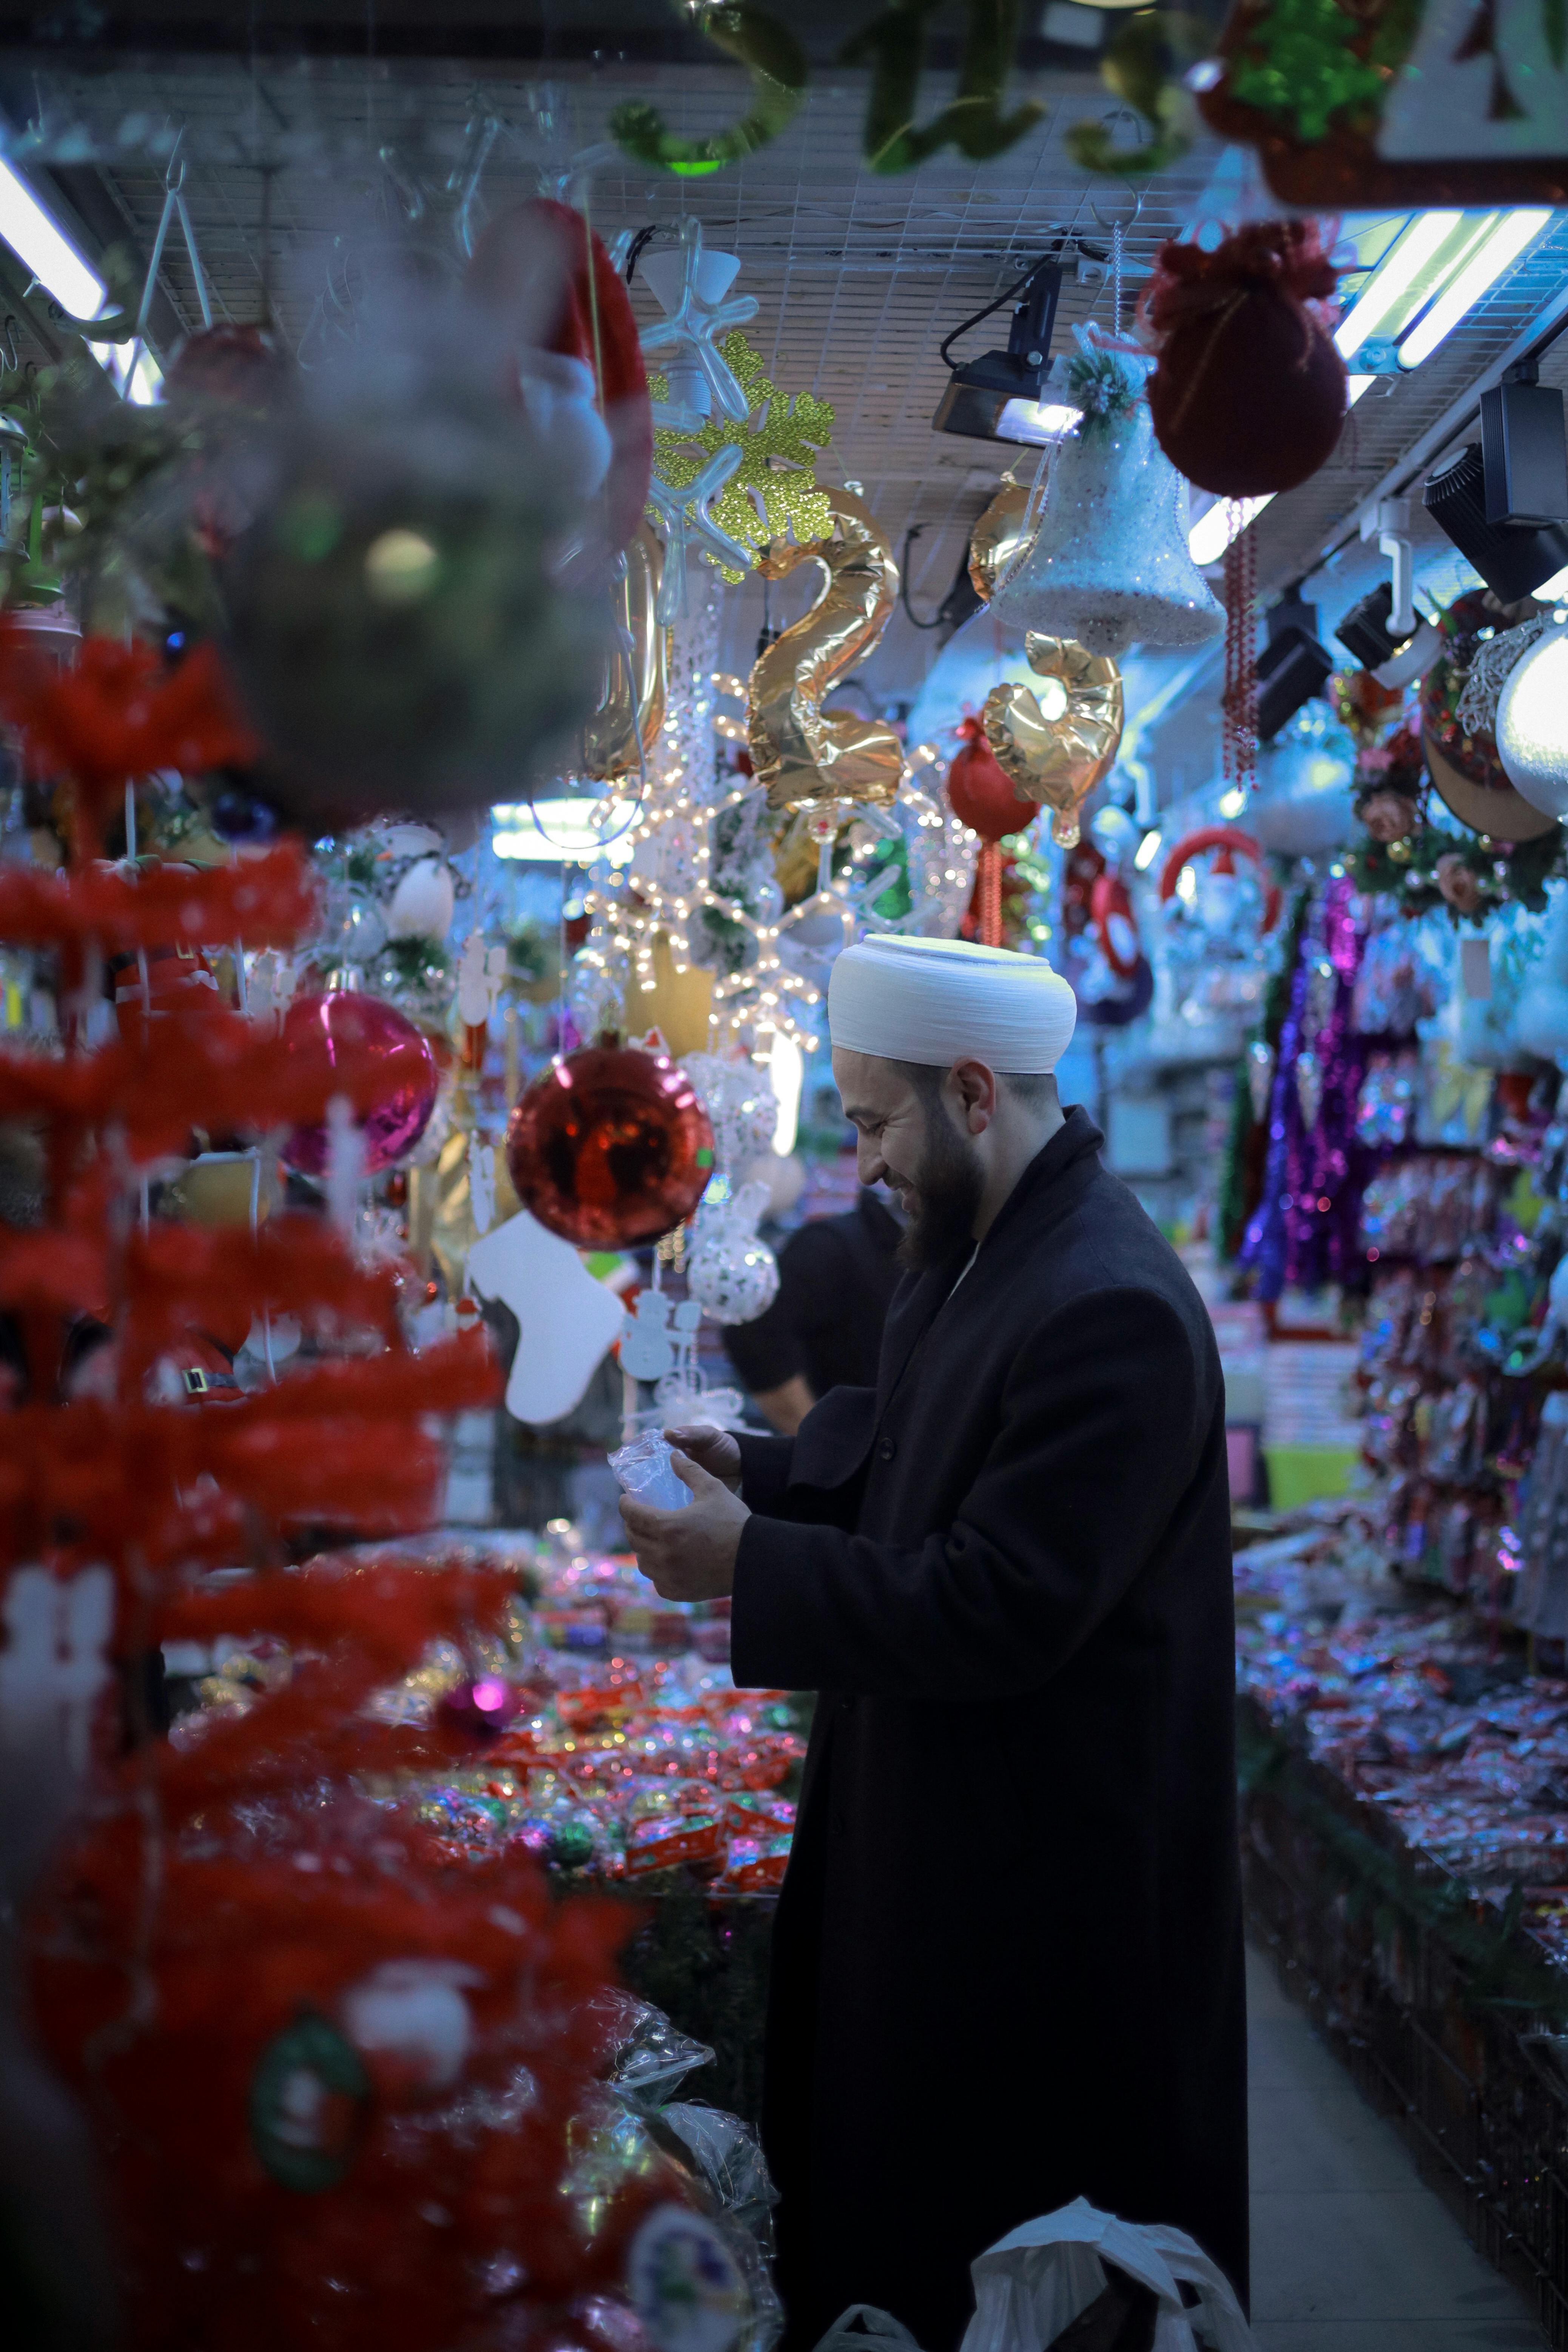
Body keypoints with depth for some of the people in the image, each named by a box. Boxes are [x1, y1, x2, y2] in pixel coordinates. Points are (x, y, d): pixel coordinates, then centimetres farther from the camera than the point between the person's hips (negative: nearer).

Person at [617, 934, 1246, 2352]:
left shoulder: (1111, 1310, -27)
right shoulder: (973, 1239, 4)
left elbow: (1000, 1611, -27)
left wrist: (749, 1565, -22)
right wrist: (761, 1471, 1)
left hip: (1044, 1871, -9)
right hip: (932, 1809, 9)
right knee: (888, 2153, 22)